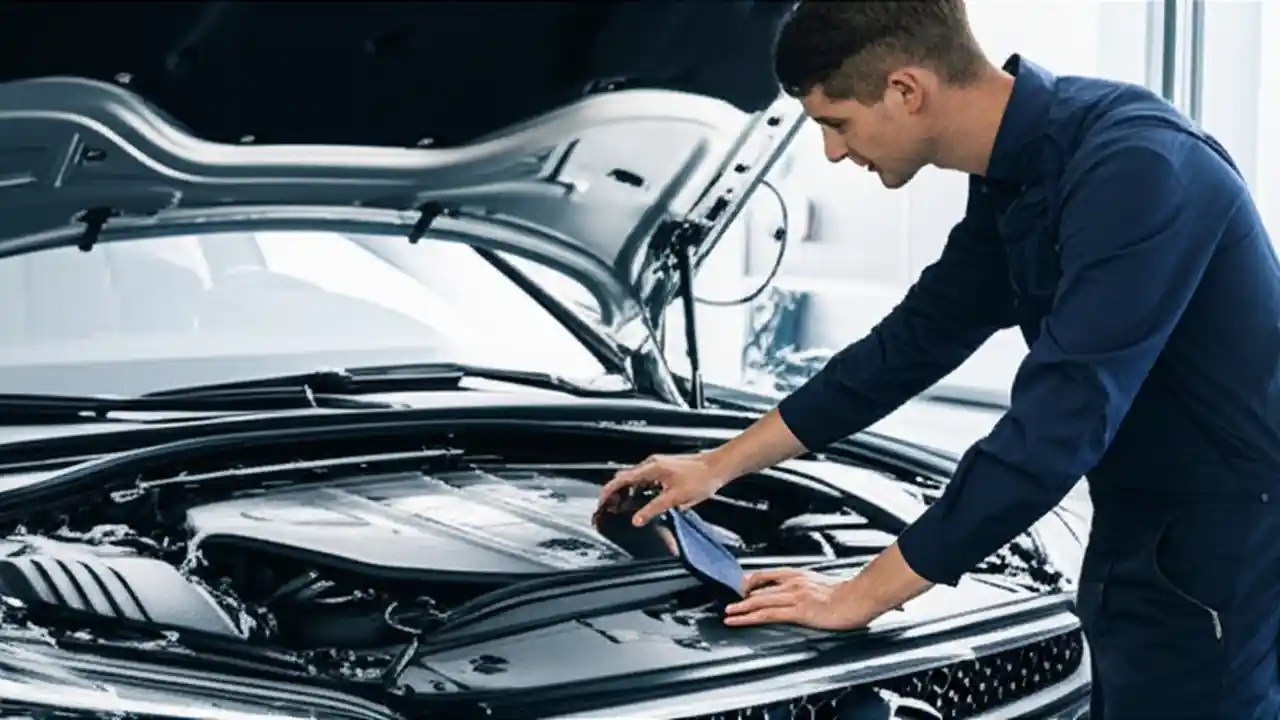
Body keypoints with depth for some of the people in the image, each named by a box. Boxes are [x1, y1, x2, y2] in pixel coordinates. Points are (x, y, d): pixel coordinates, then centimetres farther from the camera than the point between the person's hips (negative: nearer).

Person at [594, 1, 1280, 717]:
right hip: (1141, 548, 8)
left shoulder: (1133, 168, -25)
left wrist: (862, 595, -19)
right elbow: (912, 342, 16)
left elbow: (1055, 427, -28)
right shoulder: (1013, 178, 5)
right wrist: (718, 466, 18)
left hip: (1220, 559, -8)